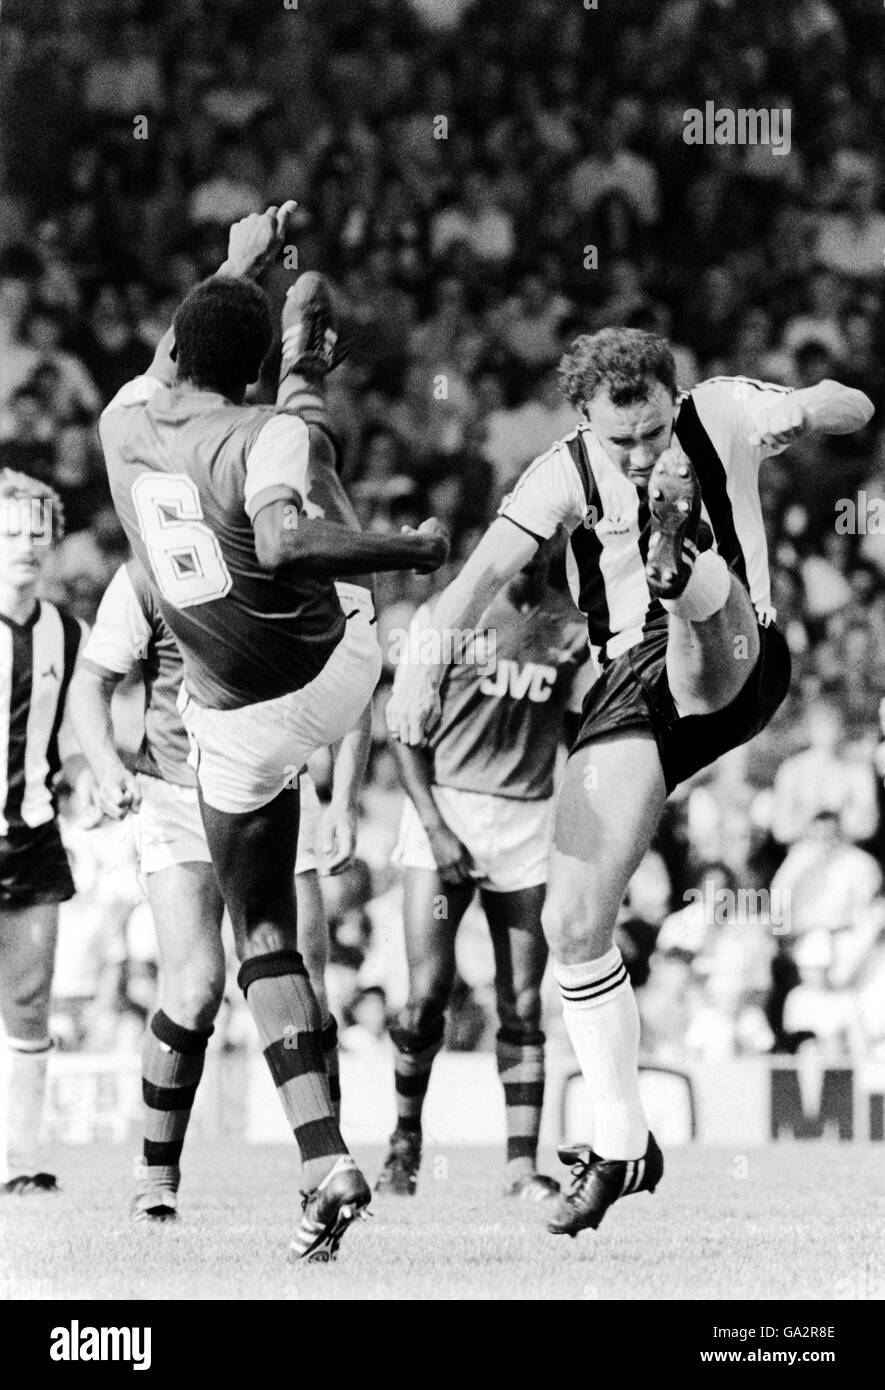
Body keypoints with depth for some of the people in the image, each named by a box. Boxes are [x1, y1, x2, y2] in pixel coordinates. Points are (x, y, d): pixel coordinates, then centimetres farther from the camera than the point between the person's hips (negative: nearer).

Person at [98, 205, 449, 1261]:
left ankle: (325, 1164, -1)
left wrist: (238, 268, 34)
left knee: (265, 944, 8)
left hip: (233, 730, 3)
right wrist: (409, 551, -26)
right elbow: (283, 542, -36)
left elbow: (168, 362, 22)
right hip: (337, 676, -3)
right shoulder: (268, 435, -17)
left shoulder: (126, 425, -1)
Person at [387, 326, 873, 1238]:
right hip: (629, 685, 1)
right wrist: (424, 667, -35)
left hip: (729, 670, -1)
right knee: (572, 923, -5)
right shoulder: (565, 475, -7)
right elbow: (482, 575, -20)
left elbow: (855, 410, 5)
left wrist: (807, 412, -16)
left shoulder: (721, 415, -5)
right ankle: (620, 1147, 5)